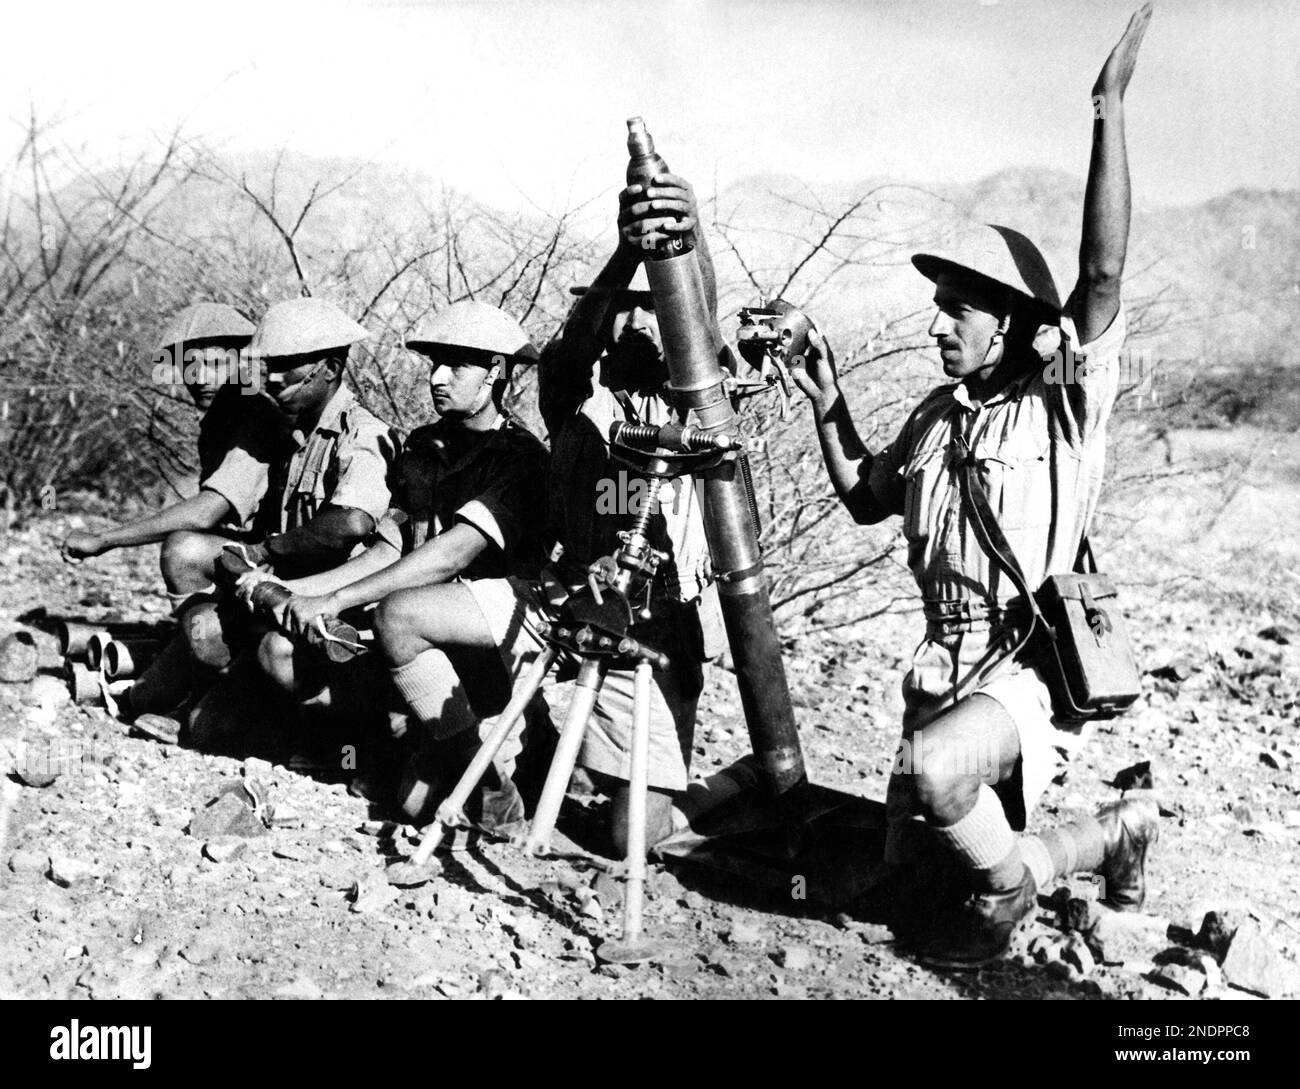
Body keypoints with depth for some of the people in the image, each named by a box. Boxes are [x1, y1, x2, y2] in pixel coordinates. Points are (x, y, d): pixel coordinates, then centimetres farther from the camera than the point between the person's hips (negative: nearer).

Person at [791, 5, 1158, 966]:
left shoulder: (1063, 407, -10)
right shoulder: (938, 416, 9)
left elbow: (1104, 274, -23)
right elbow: (866, 499, 22)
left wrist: (1110, 108, -25)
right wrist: (829, 407, 8)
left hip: (1034, 669, -8)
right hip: (945, 665, 8)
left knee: (931, 768, -37)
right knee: (914, 857, 12)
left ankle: (1005, 890, -5)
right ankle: (1114, 831, 31)